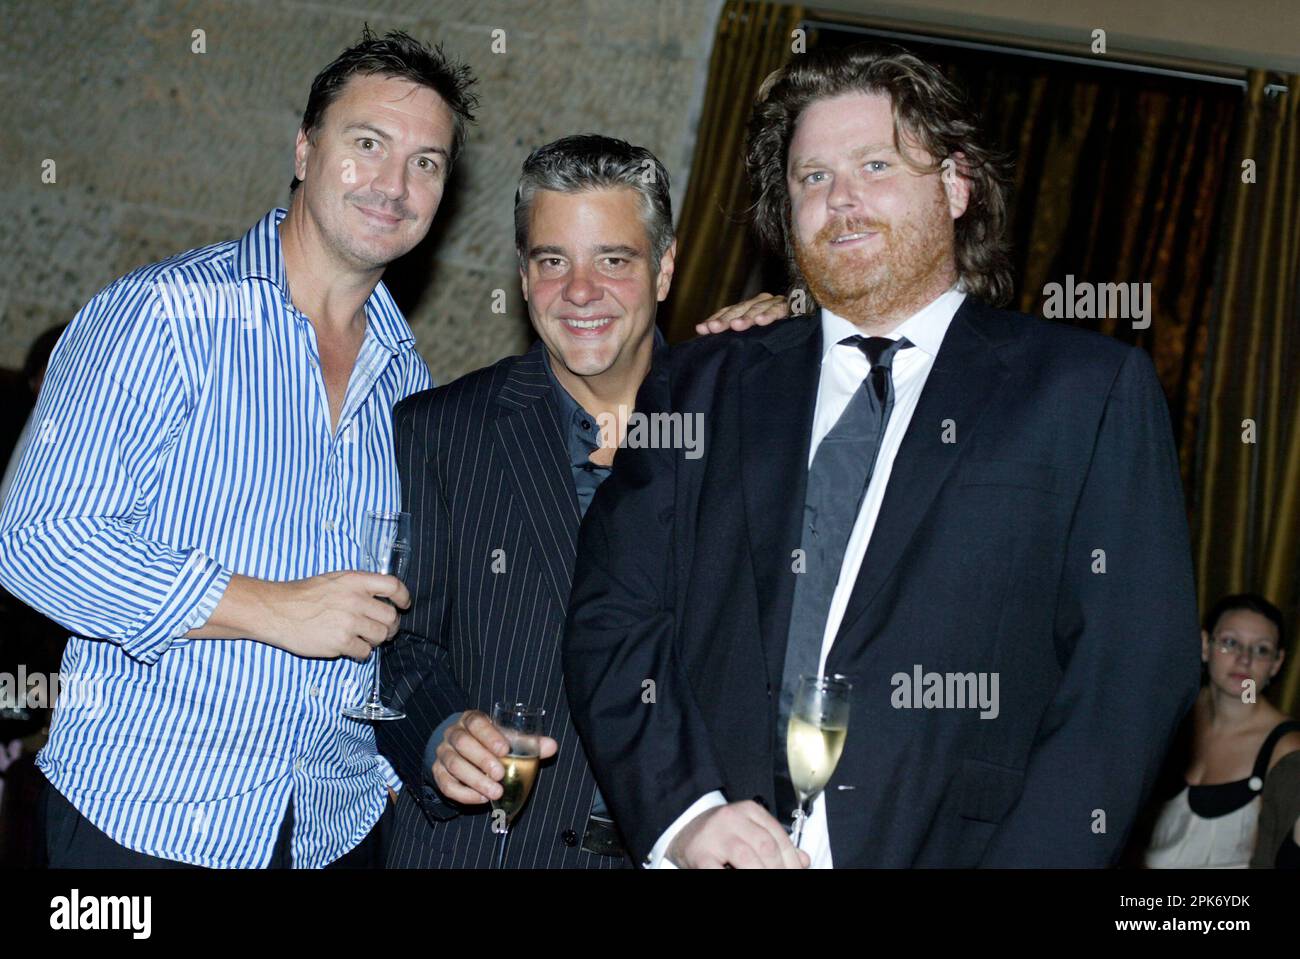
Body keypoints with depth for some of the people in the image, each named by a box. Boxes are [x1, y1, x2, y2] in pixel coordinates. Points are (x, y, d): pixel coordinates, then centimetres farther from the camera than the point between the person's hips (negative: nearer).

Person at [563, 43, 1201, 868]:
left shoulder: (1091, 390, 3)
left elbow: (1130, 668, -3)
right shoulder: (700, 389, 11)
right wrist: (681, 807, -10)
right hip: (718, 849, 2)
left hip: (949, 845, -2)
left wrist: (1029, 859, -14)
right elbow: (611, 620, 5)